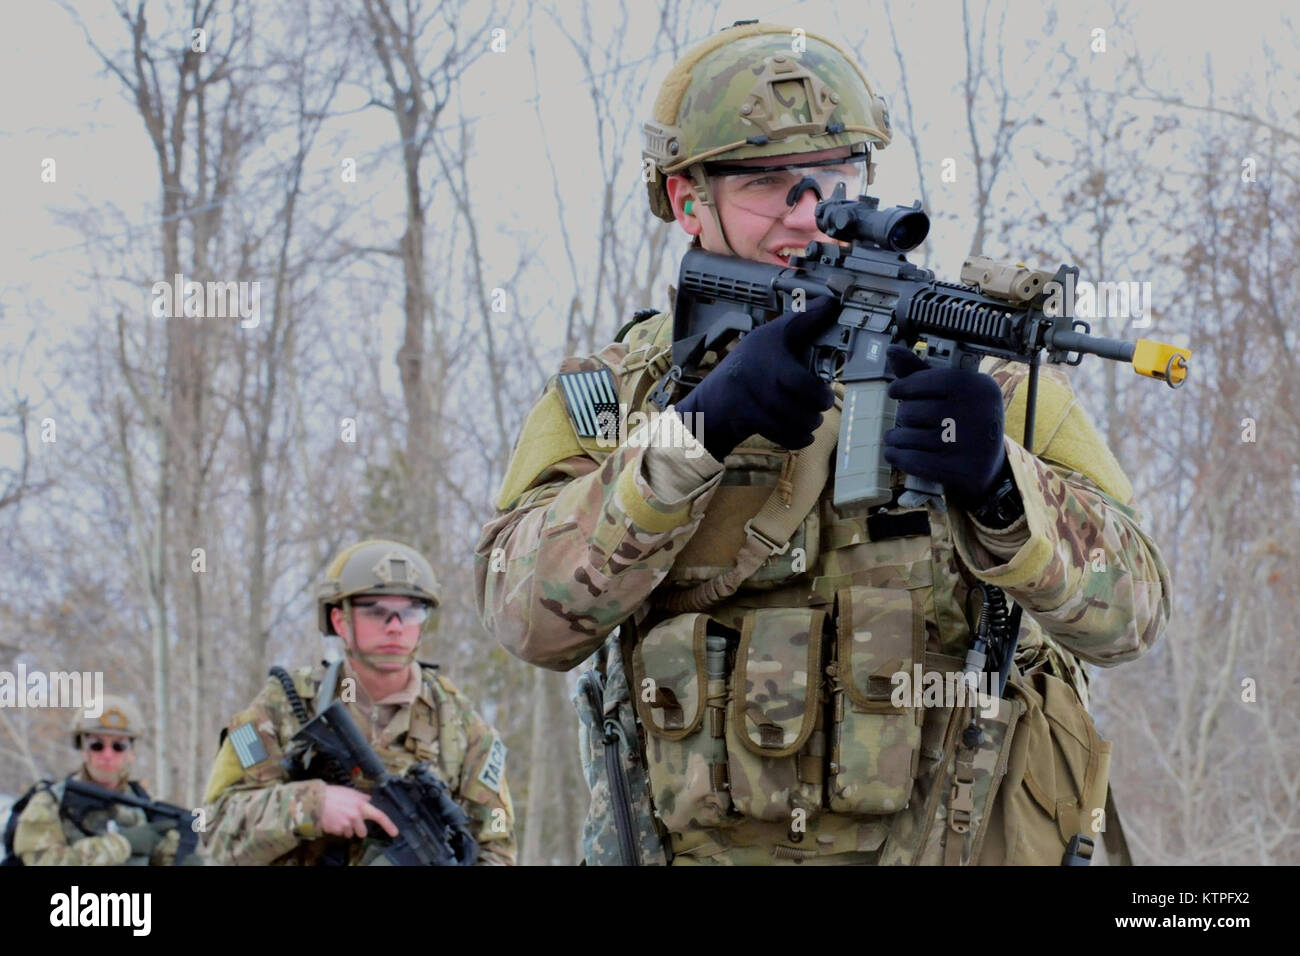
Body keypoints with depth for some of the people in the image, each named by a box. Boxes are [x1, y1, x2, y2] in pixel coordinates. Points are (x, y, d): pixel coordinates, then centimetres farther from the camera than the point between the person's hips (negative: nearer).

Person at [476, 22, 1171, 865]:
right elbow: (531, 614, -7)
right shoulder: (604, 397, 10)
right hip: (703, 846, 1)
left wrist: (996, 486, -20)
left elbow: (1131, 612, -2)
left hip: (956, 846, -1)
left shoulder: (977, 372, 6)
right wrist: (701, 427, -17)